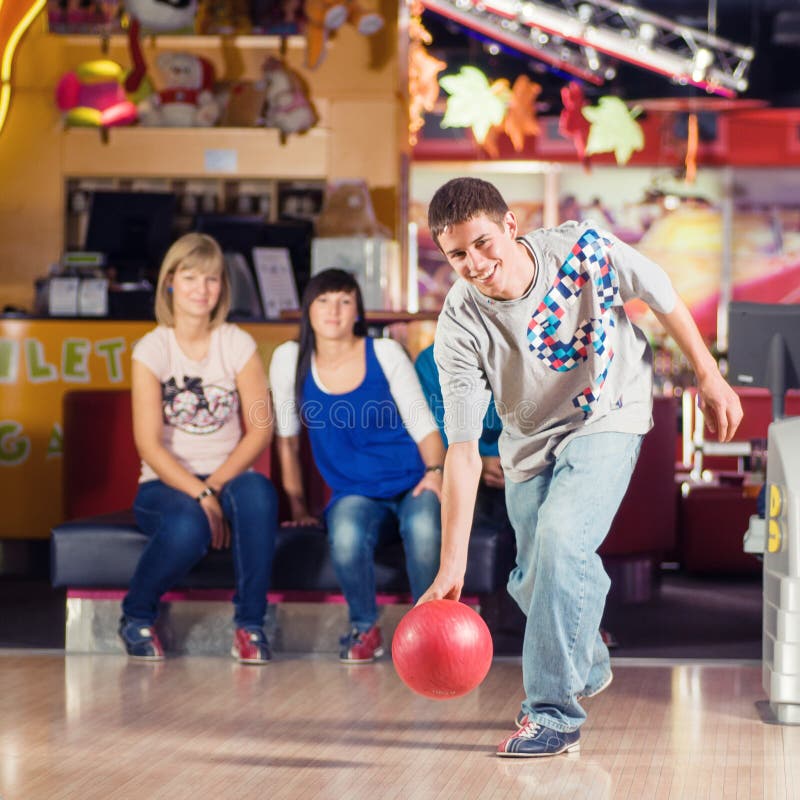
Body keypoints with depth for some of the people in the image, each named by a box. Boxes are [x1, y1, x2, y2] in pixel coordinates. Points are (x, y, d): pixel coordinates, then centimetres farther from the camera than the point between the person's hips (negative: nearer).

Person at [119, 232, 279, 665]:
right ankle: (136, 617, -6)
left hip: (228, 478, 2)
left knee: (257, 491, -35)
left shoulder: (238, 345, 4)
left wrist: (216, 484, -16)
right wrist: (201, 495, -22)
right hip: (166, 485, -2)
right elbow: (149, 443, -10)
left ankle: (250, 624, -22)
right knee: (188, 526, -36)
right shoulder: (152, 349, -2)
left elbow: (261, 428, -2)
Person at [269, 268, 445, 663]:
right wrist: (298, 505, 10)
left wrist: (435, 471, -16)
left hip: (412, 482, 0)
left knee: (423, 527, -37)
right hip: (355, 494, 1)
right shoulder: (290, 360, 4)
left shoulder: (385, 354, 2)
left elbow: (424, 427, 2)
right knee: (347, 536, -36)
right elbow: (287, 438, 11)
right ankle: (364, 629, -9)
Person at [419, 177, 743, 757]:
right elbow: (462, 450, -27)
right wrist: (452, 566, -33)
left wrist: (710, 378, 2)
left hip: (609, 417, -2)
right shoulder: (459, 329, -26)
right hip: (531, 442, 3)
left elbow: (662, 298, -7)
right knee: (534, 583, 7)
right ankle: (587, 669, 42)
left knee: (560, 536, -24)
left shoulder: (584, 250, -27)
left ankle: (554, 713, -14)